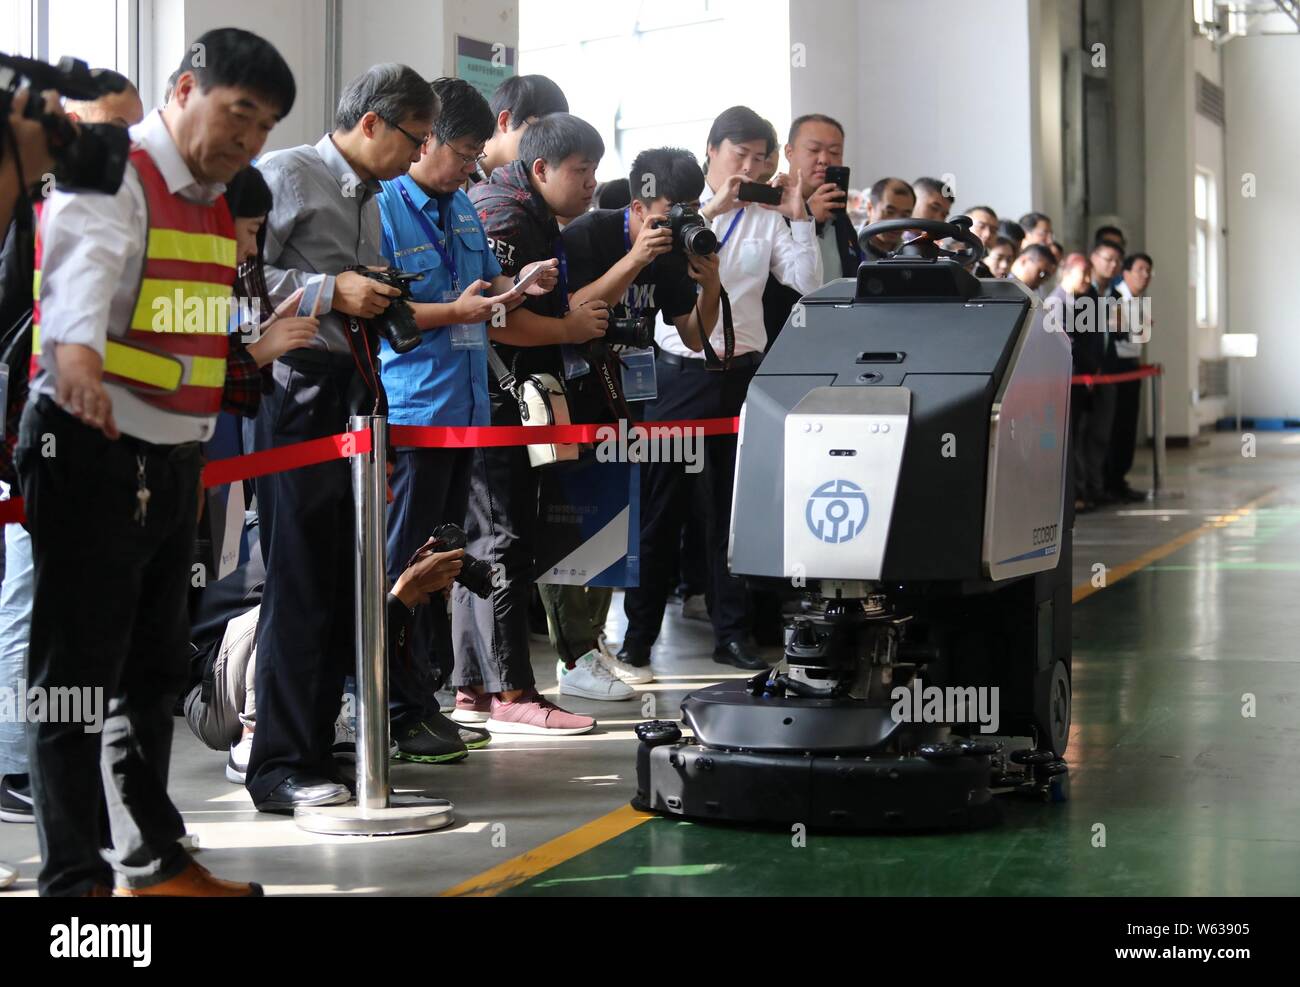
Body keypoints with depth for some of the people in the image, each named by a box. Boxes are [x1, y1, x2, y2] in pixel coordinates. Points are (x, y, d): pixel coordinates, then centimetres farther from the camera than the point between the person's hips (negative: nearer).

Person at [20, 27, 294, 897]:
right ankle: (75, 878, 1)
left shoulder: (216, 203, 14)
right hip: (92, 449, -9)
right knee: (78, 674, -5)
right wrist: (76, 347, -53)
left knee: (155, 670, 18)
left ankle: (155, 859, 30)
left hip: (171, 459, 9)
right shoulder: (112, 179, -13)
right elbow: (86, 262, -35)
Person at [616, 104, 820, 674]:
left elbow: (809, 286, -1)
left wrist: (800, 218, -7)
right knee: (658, 505, 3)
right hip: (680, 371, -2)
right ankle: (638, 632, 11)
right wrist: (712, 209, -18)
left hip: (741, 373, 2)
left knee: (734, 505, 8)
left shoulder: (768, 220, 6)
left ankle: (733, 633, 17)